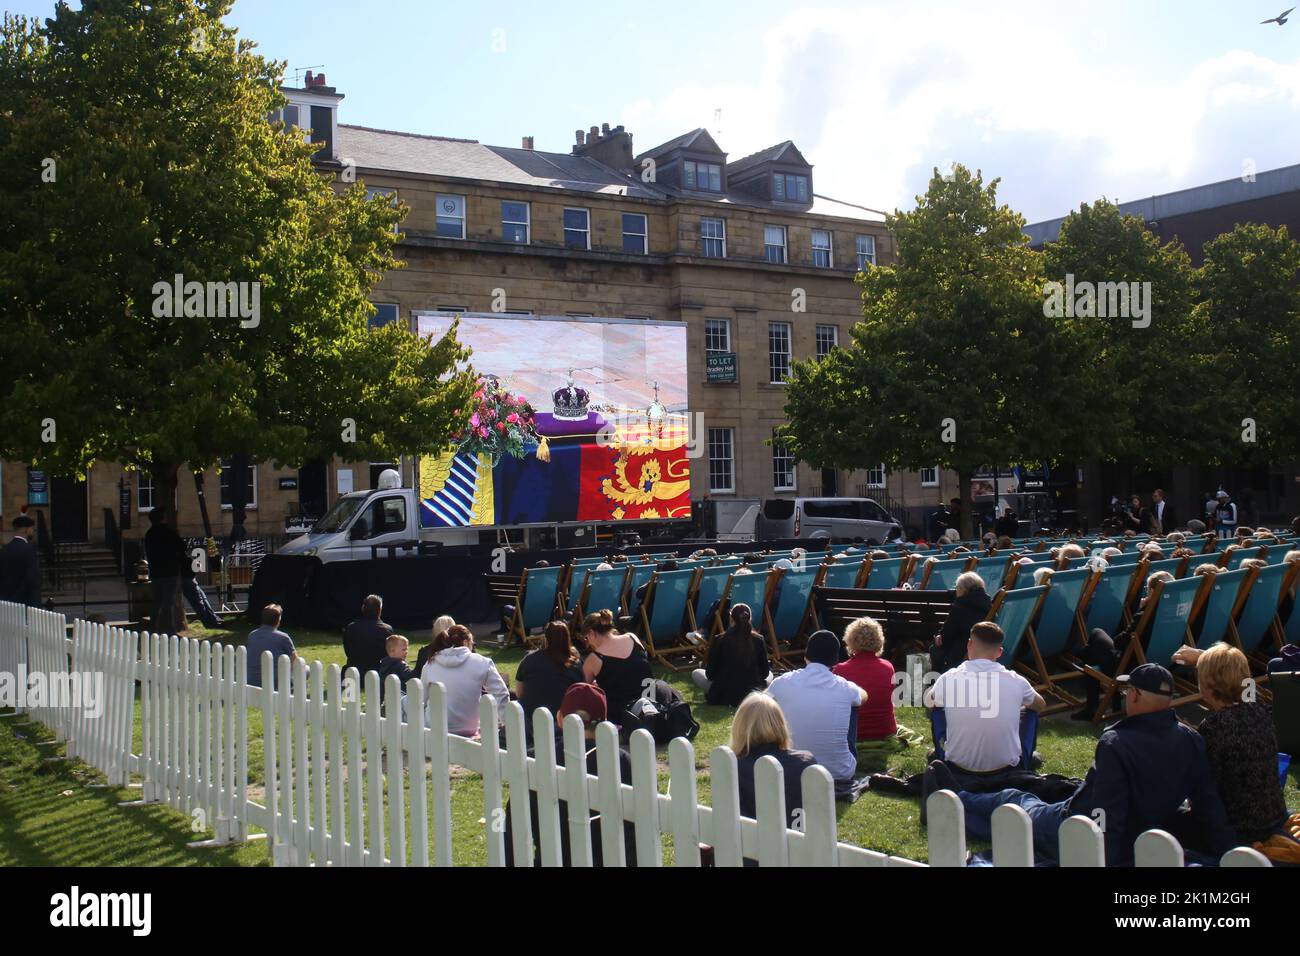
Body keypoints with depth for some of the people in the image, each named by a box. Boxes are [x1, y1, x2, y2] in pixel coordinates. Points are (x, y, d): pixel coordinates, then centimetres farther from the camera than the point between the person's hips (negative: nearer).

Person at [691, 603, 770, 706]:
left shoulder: (719, 640, -11)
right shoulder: (758, 641, -6)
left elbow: (710, 674, -5)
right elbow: (764, 673, 3)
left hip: (722, 695, -2)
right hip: (753, 693, 2)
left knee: (696, 673, 23)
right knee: (770, 674, 33)